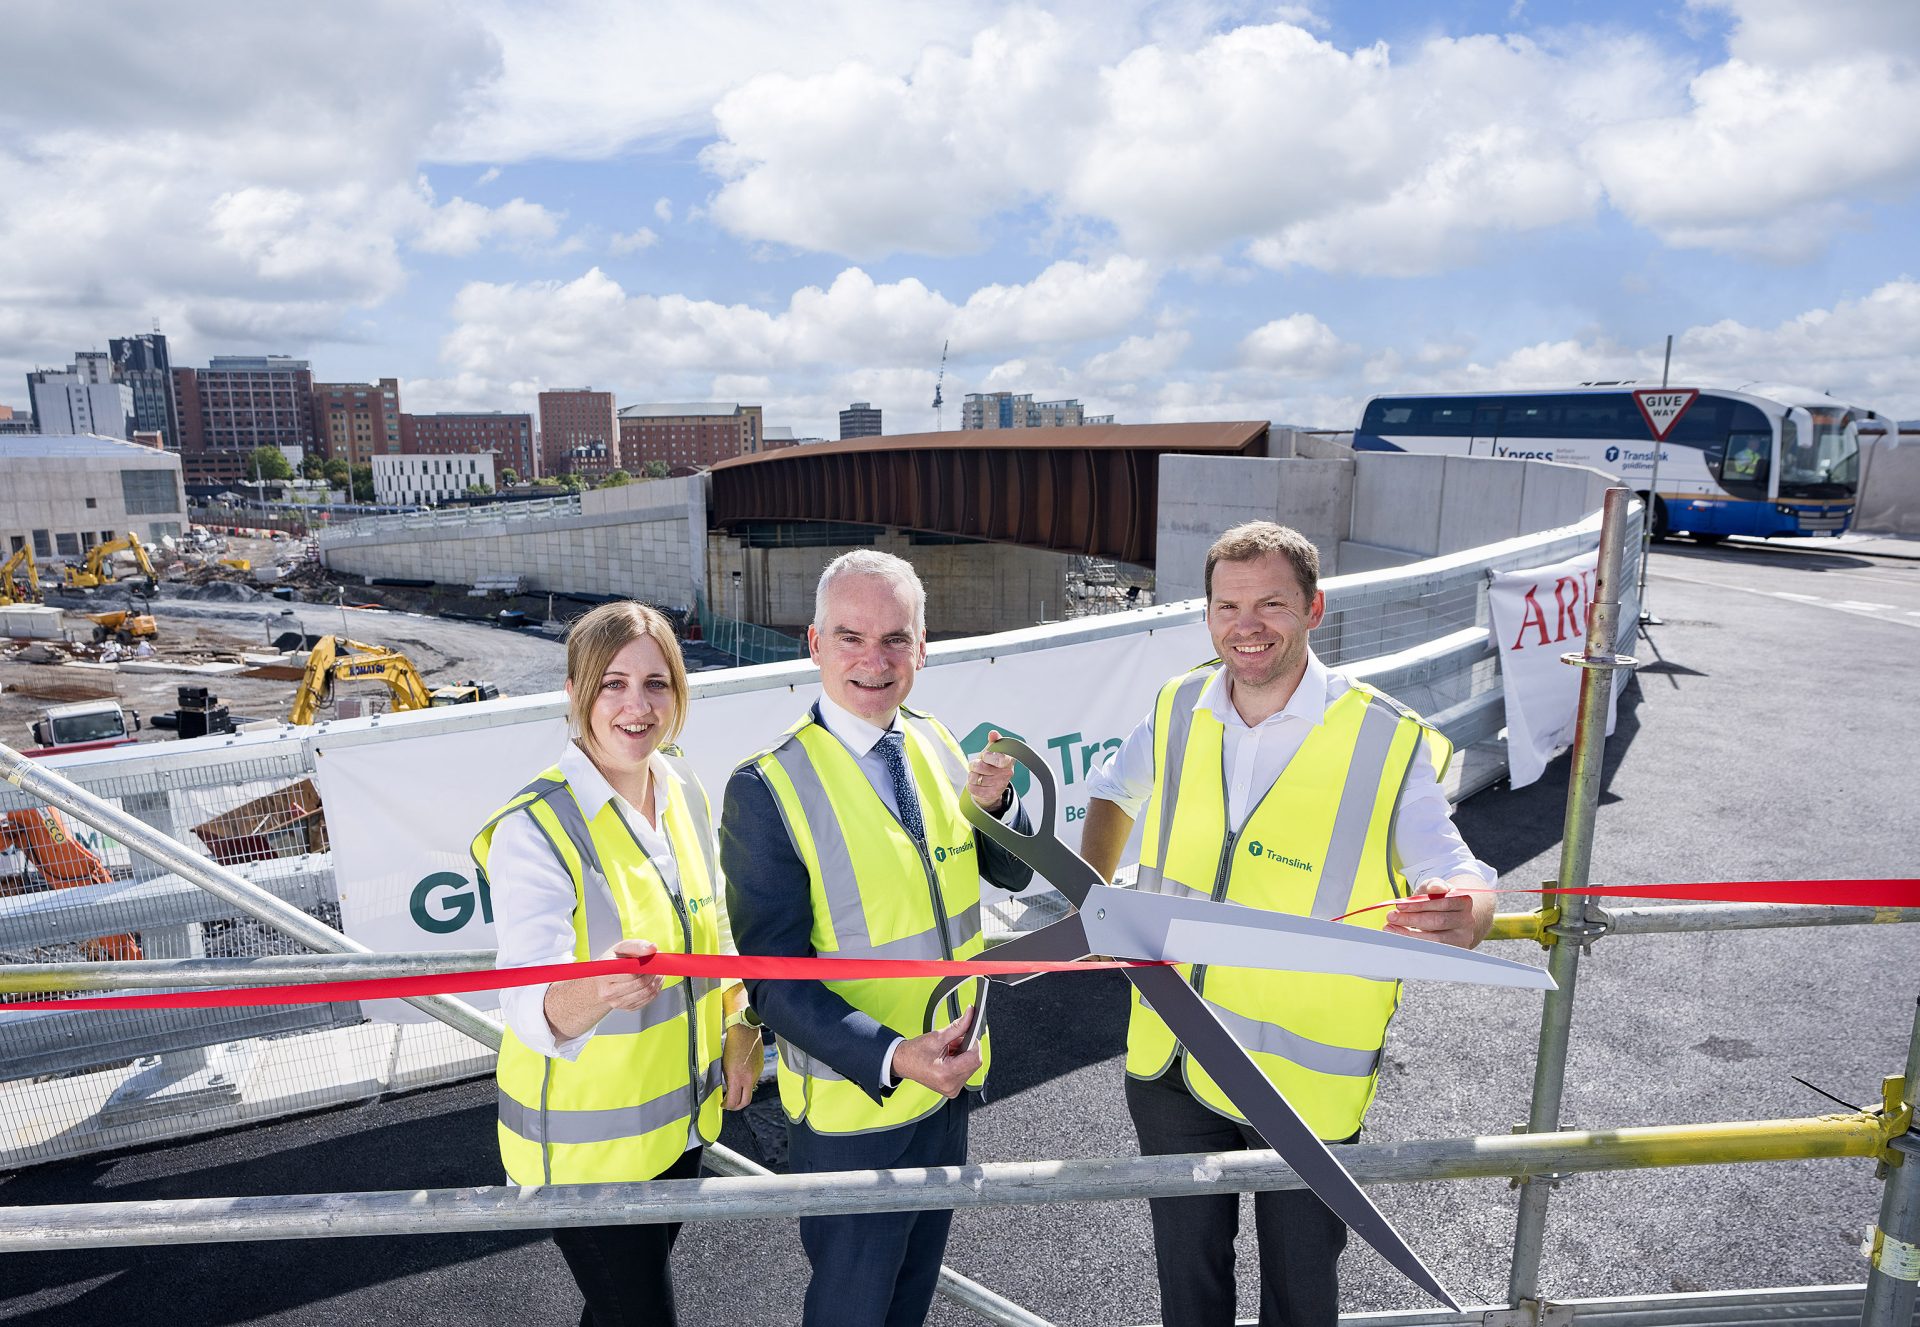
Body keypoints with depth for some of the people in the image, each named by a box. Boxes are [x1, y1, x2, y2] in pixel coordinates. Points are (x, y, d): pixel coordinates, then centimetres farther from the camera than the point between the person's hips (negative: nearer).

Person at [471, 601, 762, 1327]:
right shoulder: (535, 828, -24)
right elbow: (528, 1005, -31)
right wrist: (589, 994, -51)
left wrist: (740, 1023, 4)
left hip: (680, 1117, 6)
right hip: (585, 1142, -6)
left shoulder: (683, 790, -4)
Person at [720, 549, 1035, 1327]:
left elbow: (1013, 874, 5)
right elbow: (774, 979, -20)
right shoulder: (767, 788, -22)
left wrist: (993, 806, -16)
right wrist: (893, 1057, -31)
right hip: (851, 1106, -5)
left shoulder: (936, 746, -4)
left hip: (949, 1086, 5)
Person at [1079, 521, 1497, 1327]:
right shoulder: (1178, 711, -5)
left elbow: (1460, 881, -16)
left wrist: (1456, 914, -40)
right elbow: (1115, 791, 14)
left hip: (1304, 1079, -3)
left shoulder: (1391, 745, -17)